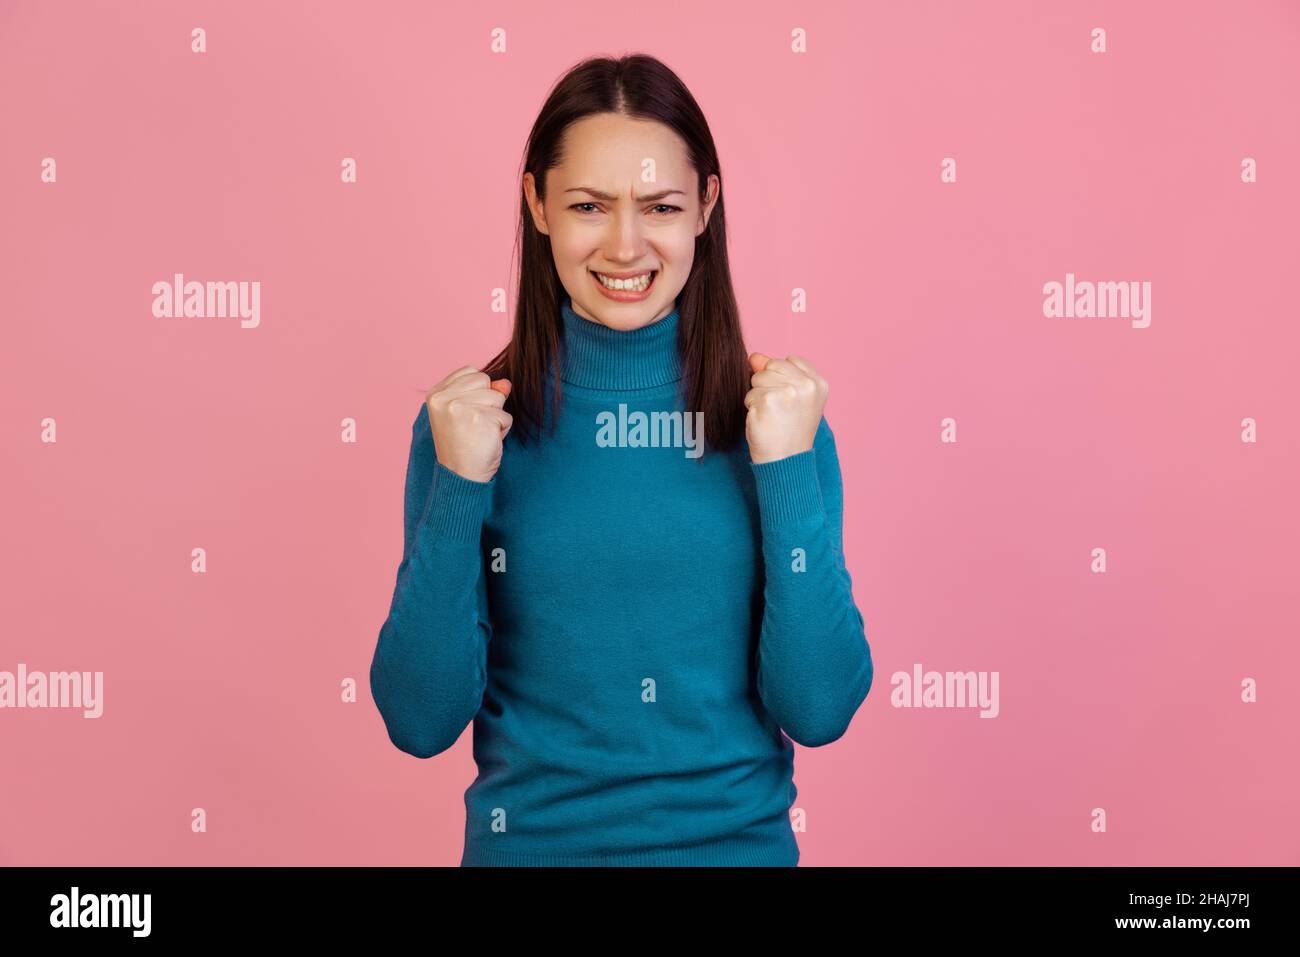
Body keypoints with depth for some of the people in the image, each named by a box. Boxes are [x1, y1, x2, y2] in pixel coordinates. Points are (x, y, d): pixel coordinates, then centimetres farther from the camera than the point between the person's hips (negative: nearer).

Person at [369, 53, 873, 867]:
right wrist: (458, 491, -20)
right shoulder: (469, 420, -8)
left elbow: (820, 712, -11)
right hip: (530, 838, 0)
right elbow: (421, 722, -10)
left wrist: (790, 473, -19)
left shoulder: (777, 416, -7)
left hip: (737, 838, 1)